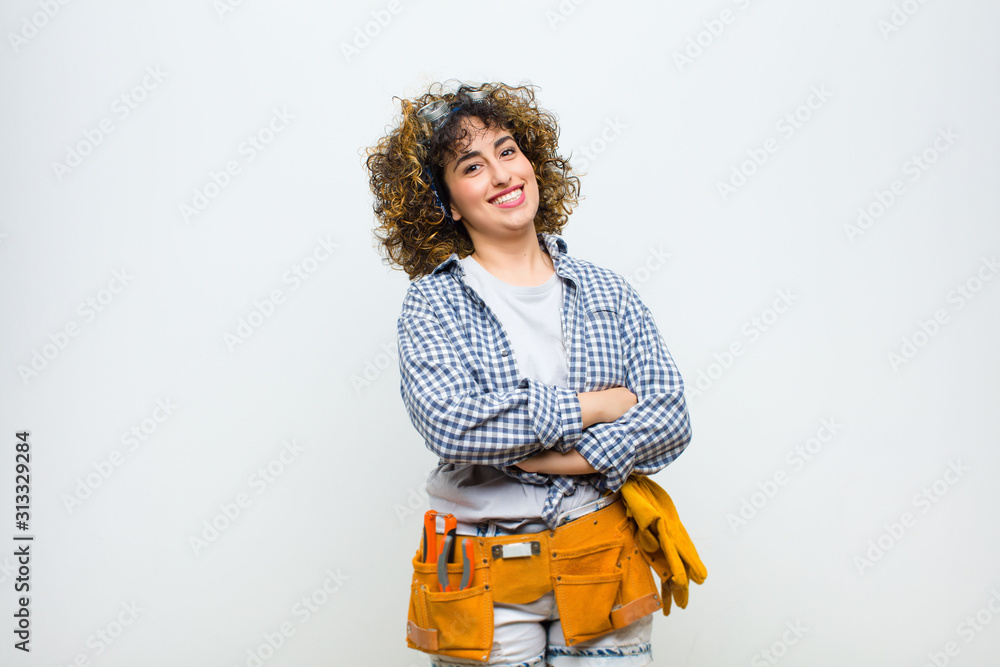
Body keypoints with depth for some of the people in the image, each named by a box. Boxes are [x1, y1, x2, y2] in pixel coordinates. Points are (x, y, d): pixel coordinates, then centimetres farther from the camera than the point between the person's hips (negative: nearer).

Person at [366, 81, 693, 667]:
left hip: (601, 572, 2)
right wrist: (593, 405, -14)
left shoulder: (605, 292, 3)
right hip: (484, 578, -2)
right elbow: (450, 422, -21)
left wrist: (551, 459, -17)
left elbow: (671, 419, -5)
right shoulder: (433, 302, -4)